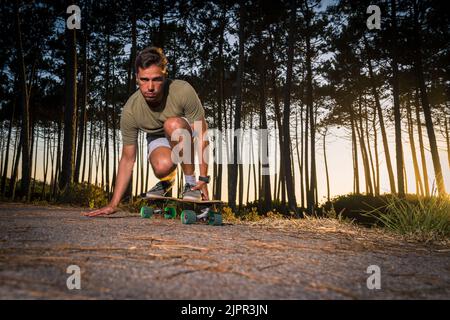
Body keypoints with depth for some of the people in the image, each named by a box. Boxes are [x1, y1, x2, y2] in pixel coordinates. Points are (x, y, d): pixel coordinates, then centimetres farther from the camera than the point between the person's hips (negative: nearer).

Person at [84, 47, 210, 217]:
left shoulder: (183, 91, -32)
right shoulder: (130, 111, -25)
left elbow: (202, 132, -24)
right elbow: (127, 160, -16)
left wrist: (203, 179, -26)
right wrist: (113, 204, -17)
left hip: (187, 131, -1)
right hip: (158, 137, 1)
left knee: (172, 124, -36)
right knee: (162, 166, -33)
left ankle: (191, 183, -16)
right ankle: (167, 179, 8)